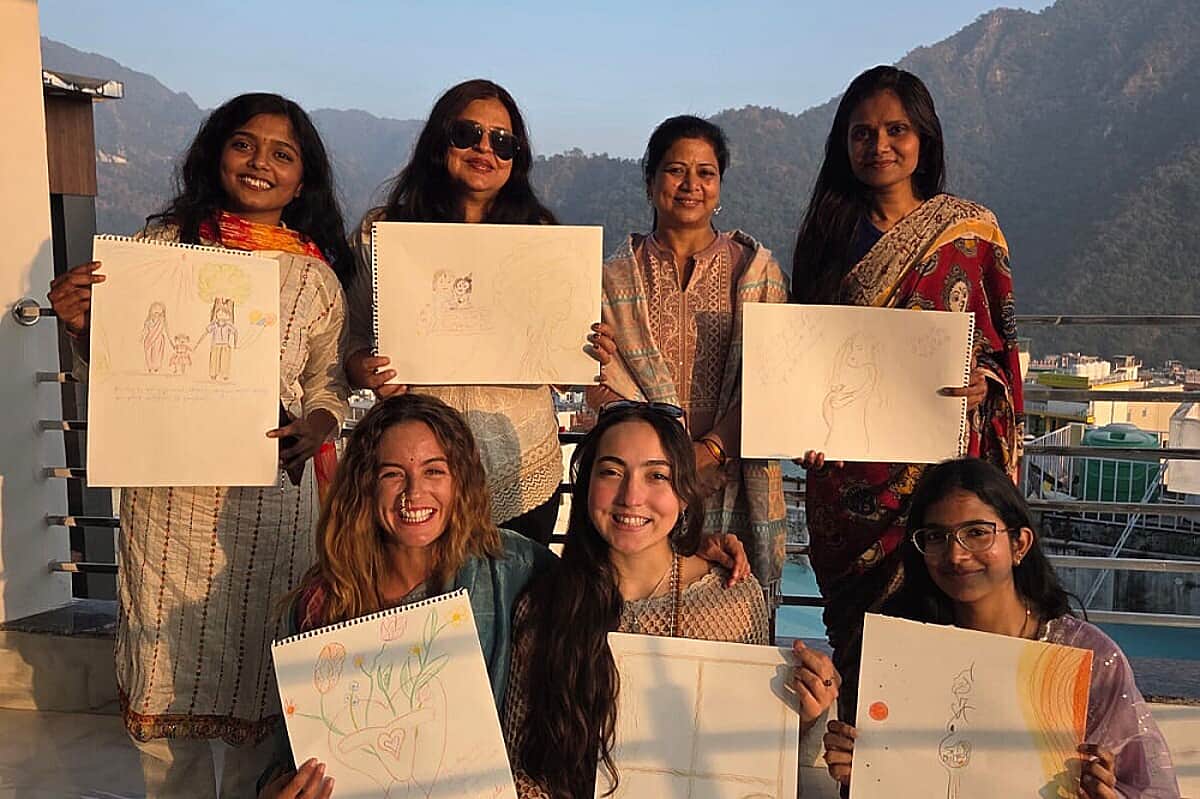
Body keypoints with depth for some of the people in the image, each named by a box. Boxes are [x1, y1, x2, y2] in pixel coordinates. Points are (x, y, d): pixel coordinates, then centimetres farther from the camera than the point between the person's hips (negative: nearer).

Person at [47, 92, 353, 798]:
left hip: (270, 498, 0)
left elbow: (329, 380, 7)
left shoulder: (316, 276, 4)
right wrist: (81, 328, -9)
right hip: (165, 494, 1)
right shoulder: (166, 242, 4)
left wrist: (315, 429, -12)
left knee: (259, 673, 10)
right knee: (165, 679, 10)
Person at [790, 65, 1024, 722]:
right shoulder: (829, 233, 9)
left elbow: (998, 347, 6)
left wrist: (980, 386, -15)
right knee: (853, 626, 8)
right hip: (844, 477, 2)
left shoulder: (970, 230, 4)